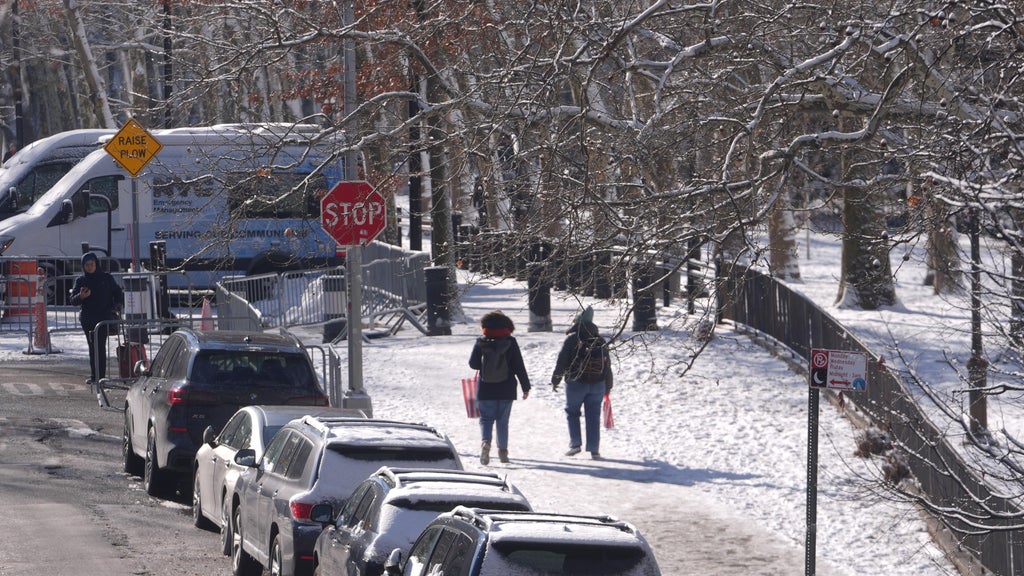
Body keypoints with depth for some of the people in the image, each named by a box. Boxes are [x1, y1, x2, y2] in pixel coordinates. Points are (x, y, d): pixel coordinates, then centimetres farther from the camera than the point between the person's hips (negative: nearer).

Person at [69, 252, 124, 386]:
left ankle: (100, 375, -13)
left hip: (103, 318, -3)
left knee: (100, 346, -11)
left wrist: (118, 305, -1)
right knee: (92, 347, 5)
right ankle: (94, 375, 10)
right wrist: (81, 297, -18)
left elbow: (118, 293, 16)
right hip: (87, 318, 3)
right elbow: (73, 300, 3)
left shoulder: (106, 278, 5)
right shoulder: (80, 281, 8)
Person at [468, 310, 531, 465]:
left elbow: (473, 363, 1)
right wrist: (526, 387, 3)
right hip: (506, 391, 0)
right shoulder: (510, 342, -6)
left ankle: (485, 441, -21)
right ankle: (503, 451, 14)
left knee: (486, 419, 6)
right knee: (502, 421, 12)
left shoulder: (481, 342, -5)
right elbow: (519, 366, -4)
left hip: (485, 390, 0)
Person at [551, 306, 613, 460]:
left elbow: (561, 362, -7)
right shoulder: (600, 340, 7)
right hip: (597, 384, 3)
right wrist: (608, 386, 23)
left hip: (576, 383, -3)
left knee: (572, 412, 13)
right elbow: (607, 365, 13)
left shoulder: (572, 339, -8)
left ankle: (575, 443, 2)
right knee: (593, 415, 7)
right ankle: (594, 449, 3)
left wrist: (555, 381, 4)